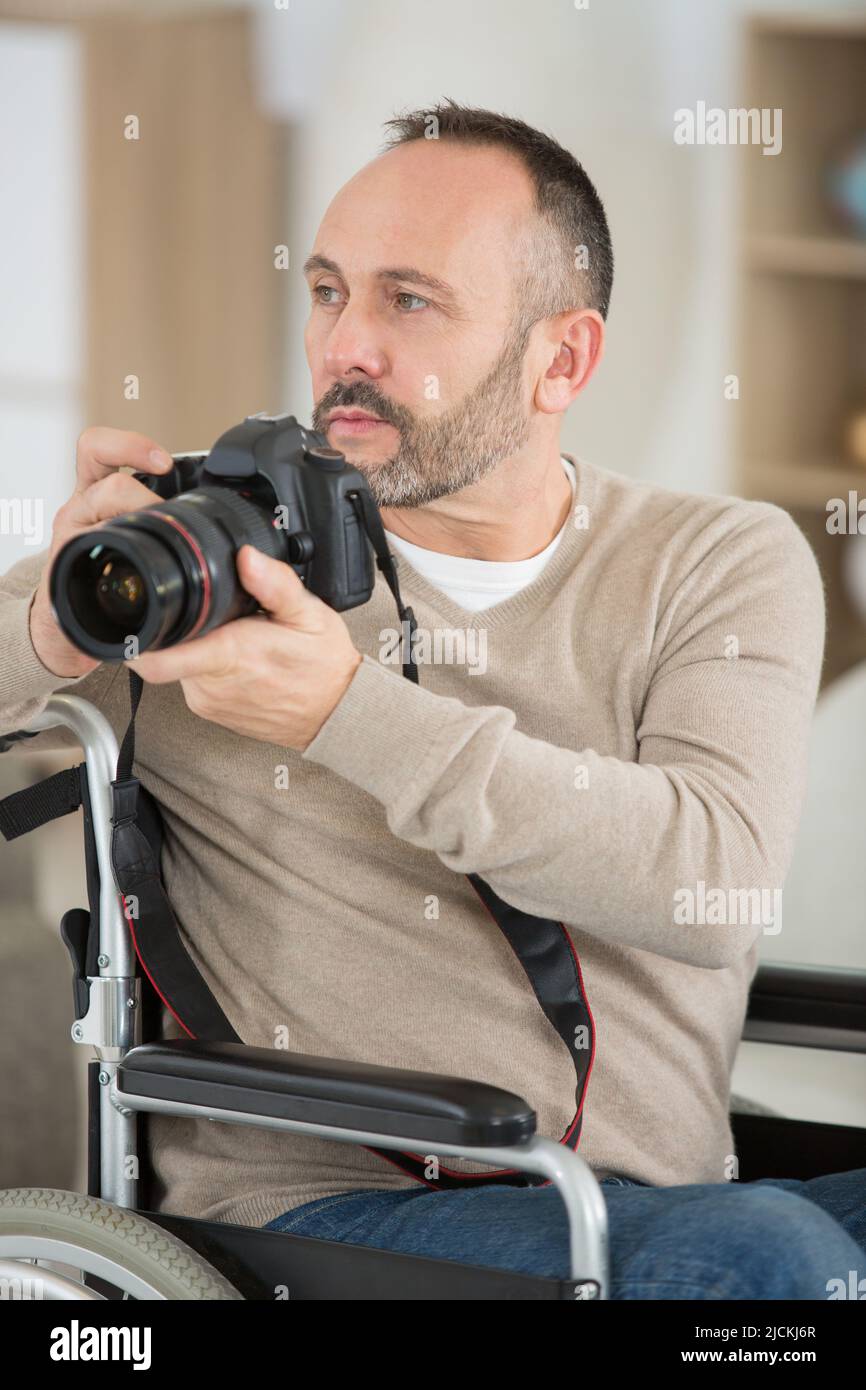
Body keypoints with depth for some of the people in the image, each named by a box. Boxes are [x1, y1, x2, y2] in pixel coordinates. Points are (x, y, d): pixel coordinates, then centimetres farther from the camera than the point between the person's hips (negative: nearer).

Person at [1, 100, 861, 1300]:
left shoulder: (727, 563, 7)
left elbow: (719, 880, -12)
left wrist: (351, 714, -19)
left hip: (660, 1212, 3)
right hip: (315, 1202, -3)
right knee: (764, 1252, -31)